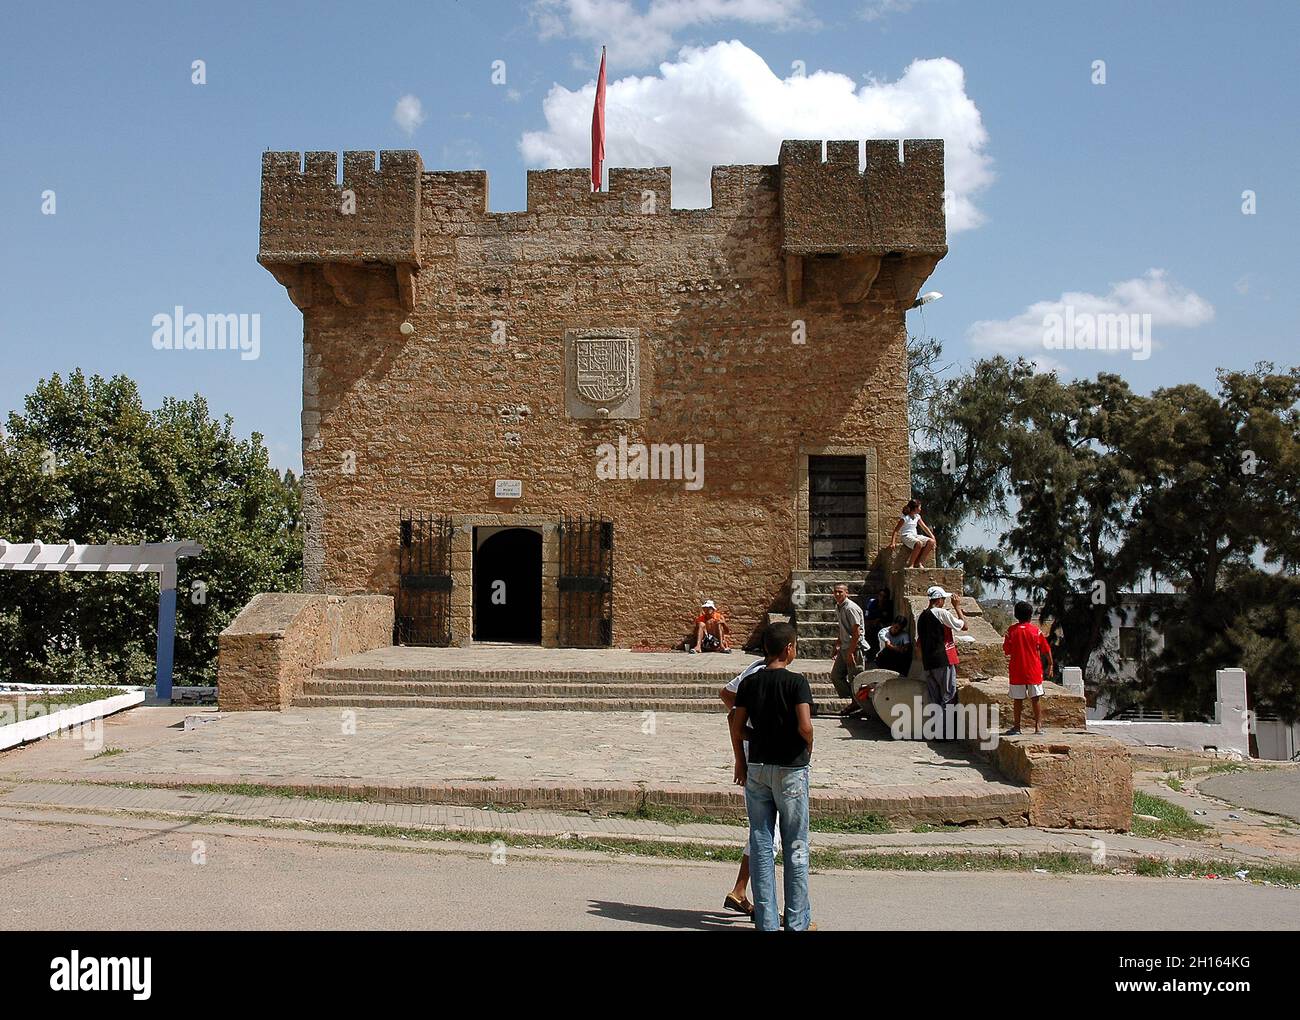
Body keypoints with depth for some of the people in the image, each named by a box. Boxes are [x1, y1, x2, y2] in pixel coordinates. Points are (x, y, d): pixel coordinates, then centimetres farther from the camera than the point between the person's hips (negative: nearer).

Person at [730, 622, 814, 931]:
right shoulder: (796, 682, -11)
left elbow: (737, 728, 1)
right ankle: (797, 922, 14)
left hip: (756, 767, 4)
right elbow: (805, 726, -19)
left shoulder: (749, 682, 2)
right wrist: (808, 751, 0)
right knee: (795, 846, 7)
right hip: (790, 767, -4)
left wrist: (740, 762, 13)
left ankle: (766, 920, 13)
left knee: (761, 844, 9)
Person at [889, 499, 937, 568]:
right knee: (919, 543, -38)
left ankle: (918, 562, -11)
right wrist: (893, 543, -20)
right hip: (906, 537, -8)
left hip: (915, 536, 8)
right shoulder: (905, 518, -9)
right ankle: (910, 564, -23)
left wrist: (933, 537, 13)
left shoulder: (917, 517, 14)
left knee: (931, 542, -15)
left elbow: (924, 527, 22)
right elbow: (896, 530, -11)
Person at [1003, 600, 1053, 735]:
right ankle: (1038, 726, 4)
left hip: (1017, 671, 0)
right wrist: (1050, 665, 13)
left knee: (1017, 699, 7)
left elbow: (1006, 650, -1)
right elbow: (1046, 650, 2)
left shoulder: (1011, 630, -4)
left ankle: (1016, 726, 11)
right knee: (1036, 698, 6)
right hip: (1034, 671, 0)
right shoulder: (1036, 631, -3)